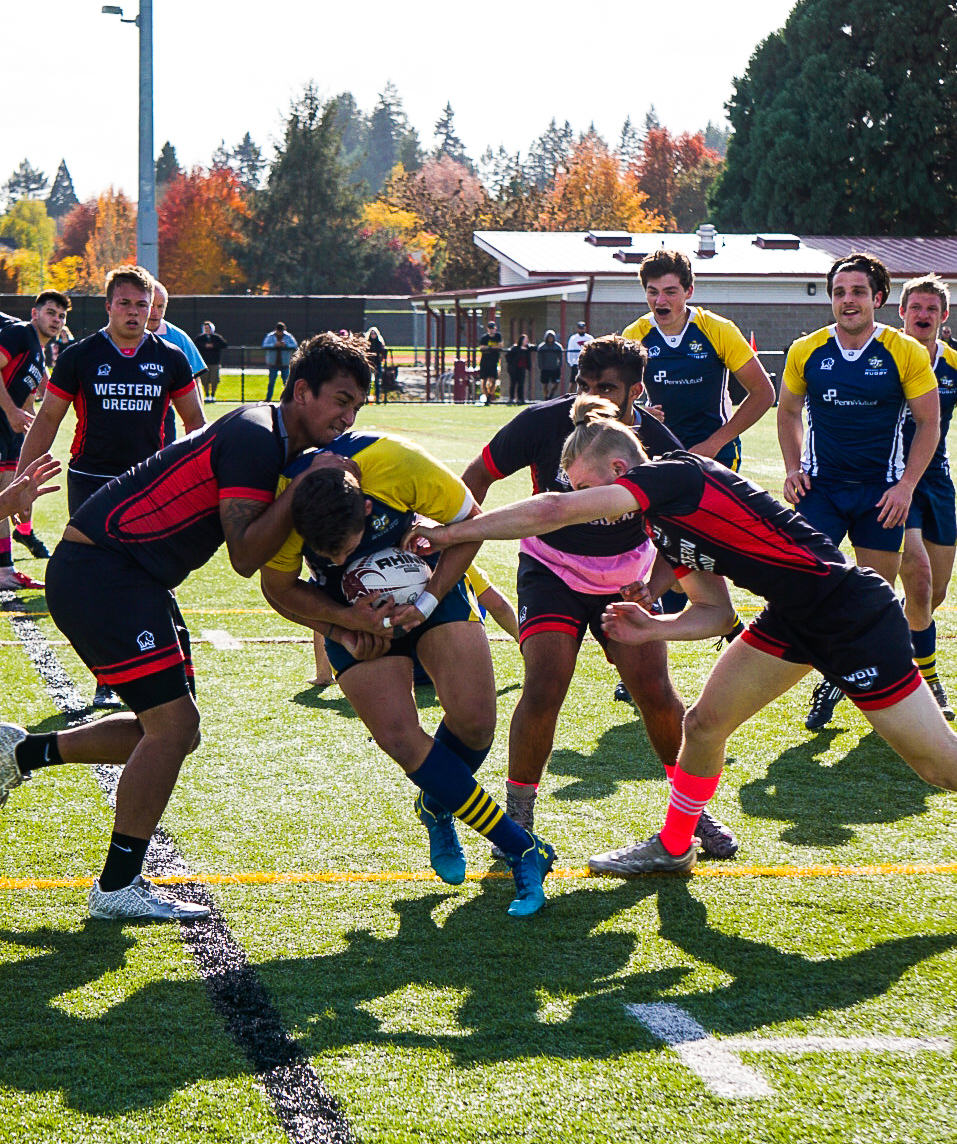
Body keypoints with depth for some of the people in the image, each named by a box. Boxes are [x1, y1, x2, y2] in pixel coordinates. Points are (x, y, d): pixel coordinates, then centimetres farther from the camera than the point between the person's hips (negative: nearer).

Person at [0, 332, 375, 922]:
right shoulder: (254, 437, -17)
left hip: (134, 579, 10)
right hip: (98, 569, -10)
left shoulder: (276, 443, 14)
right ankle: (118, 885, 0)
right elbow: (246, 555, -23)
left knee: (174, 730, 13)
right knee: (173, 726, -11)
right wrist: (303, 486, -23)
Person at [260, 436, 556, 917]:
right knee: (400, 738, -16)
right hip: (352, 610, 1)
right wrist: (345, 626, -22)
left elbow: (469, 521, -14)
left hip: (428, 579, 0)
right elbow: (280, 590, -8)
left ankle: (438, 805, 20)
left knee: (473, 718, -16)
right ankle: (522, 850, -4)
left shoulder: (398, 465, -33)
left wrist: (428, 602, -19)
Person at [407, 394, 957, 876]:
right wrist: (652, 628, -2)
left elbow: (554, 512, -30)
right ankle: (674, 846, 25)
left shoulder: (674, 472, -21)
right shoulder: (664, 521, 7)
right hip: (793, 618, 9)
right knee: (705, 723, 9)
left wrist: (448, 533, -25)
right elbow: (715, 611, 14)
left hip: (855, 617, -9)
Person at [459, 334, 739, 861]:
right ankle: (517, 818, 1)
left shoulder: (659, 446, -17)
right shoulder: (545, 422, -19)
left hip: (626, 576, 1)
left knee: (656, 694, -10)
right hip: (551, 570, -1)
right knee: (543, 689, -18)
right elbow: (477, 477, -3)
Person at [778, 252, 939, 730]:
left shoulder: (906, 354, -6)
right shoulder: (806, 351, 0)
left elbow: (928, 423, 0)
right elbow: (788, 411, 15)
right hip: (821, 487, 2)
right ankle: (830, 679, 14)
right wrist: (793, 468, 3)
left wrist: (905, 485, -8)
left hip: (881, 492, -1)